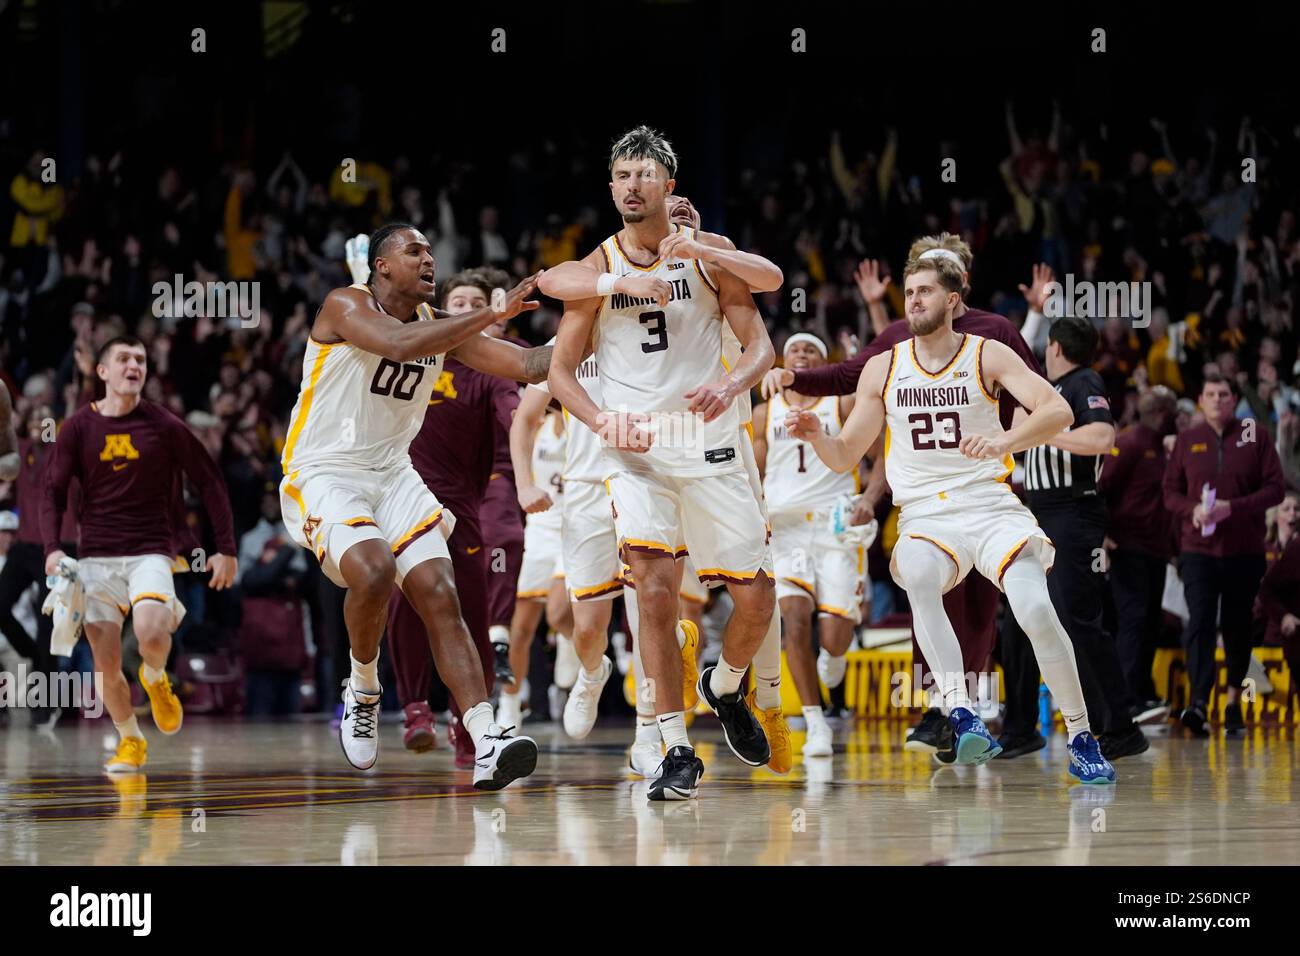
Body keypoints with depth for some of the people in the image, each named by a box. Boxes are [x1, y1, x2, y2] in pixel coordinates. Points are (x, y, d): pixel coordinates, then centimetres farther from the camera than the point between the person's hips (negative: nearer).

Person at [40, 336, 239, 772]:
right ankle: (130, 741, 22)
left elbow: (210, 482, 5)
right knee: (106, 662, -2)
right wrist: (52, 548, -12)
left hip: (151, 550, -2)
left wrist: (226, 549, 1)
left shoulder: (164, 425, 0)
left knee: (149, 630, -28)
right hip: (96, 555, 2)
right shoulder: (79, 427, 3)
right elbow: (53, 491, 5)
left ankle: (156, 680, 8)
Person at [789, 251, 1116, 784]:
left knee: (1035, 609, -24)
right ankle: (960, 715, -40)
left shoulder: (986, 356, 0)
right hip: (925, 516, 1)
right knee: (916, 576, -34)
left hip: (991, 507, -1)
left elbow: (1058, 411, -13)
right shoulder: (883, 369, 9)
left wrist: (1005, 442, -31)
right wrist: (814, 435, -10)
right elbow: (845, 457, 13)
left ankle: (1081, 739, -7)